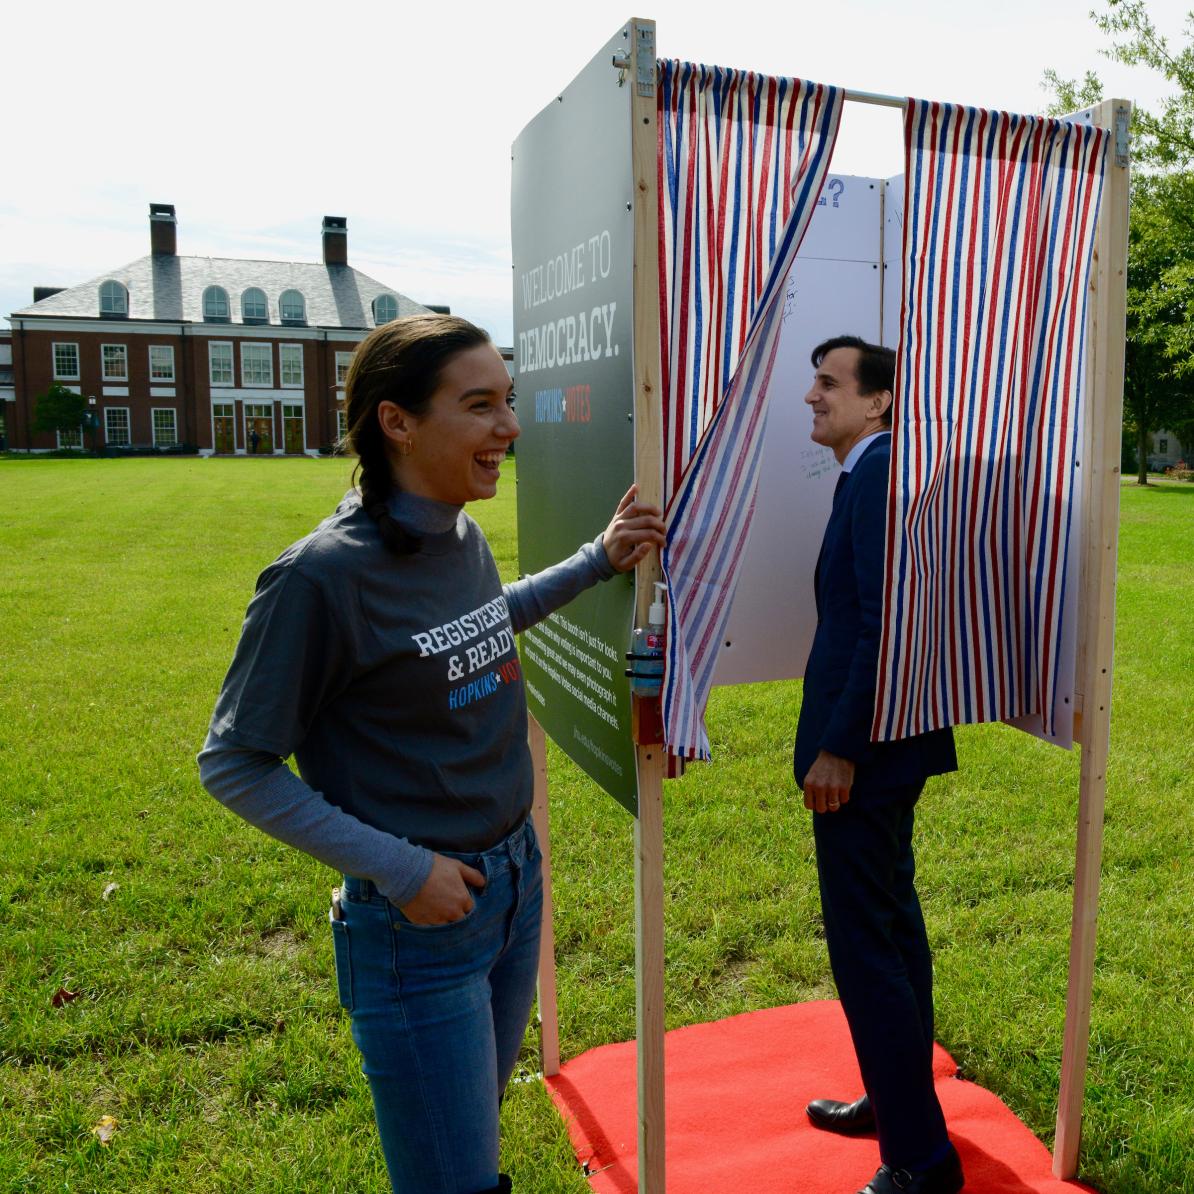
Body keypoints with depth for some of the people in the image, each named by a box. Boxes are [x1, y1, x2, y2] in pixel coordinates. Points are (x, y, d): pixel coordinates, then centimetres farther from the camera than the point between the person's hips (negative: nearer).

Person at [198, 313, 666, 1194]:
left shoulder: (463, 536, -2)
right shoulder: (322, 576, -24)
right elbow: (234, 765, -15)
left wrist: (599, 559, 12)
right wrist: (397, 868, -18)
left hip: (517, 880, 7)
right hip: (417, 917, -7)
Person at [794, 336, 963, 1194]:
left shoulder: (881, 473, -18)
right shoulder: (872, 473, 12)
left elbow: (887, 624, -25)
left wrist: (839, 748, -21)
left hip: (863, 748, -11)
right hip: (882, 741, 11)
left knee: (865, 944, -1)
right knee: (892, 922, 20)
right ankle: (900, 1100, 38)